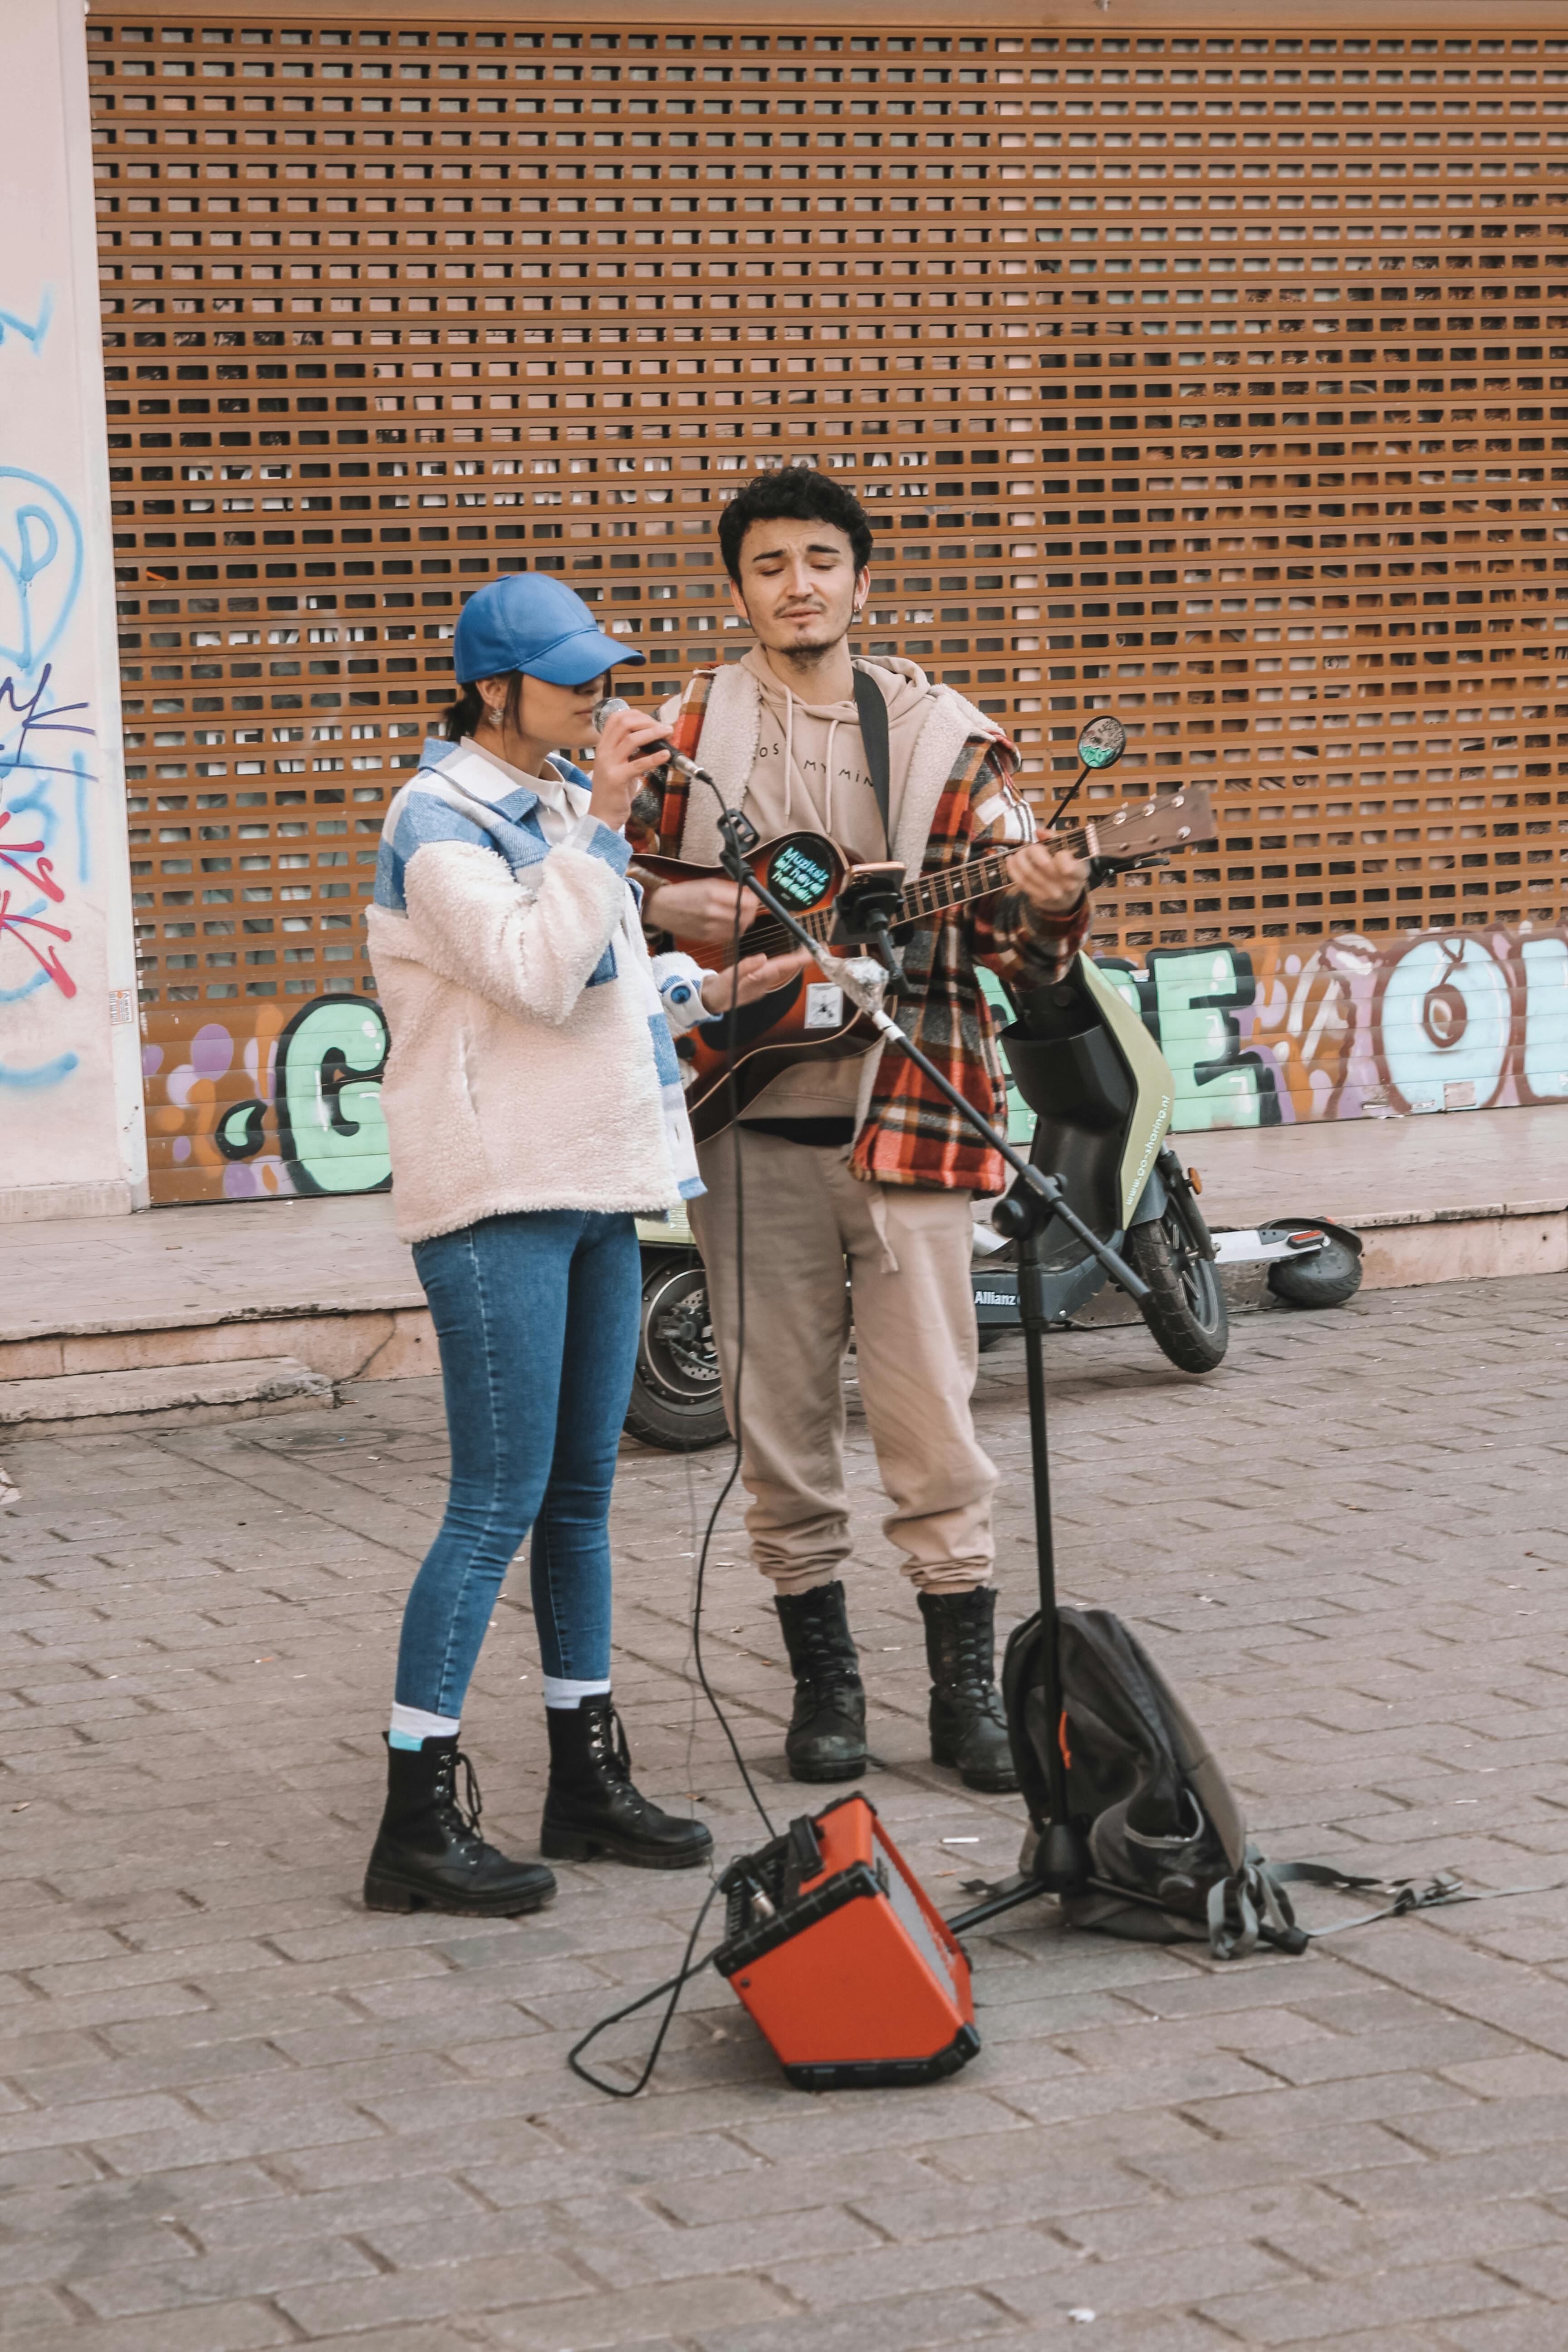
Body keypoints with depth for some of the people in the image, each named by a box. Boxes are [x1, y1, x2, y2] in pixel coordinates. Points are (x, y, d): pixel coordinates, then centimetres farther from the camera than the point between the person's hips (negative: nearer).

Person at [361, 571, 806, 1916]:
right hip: (496, 1196, -9)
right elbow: (538, 974, -23)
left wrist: (712, 989, 12)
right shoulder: (439, 821, -11)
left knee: (582, 1492, 13)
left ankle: (588, 1778, 21)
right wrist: (601, 822, -22)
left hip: (594, 1184, 9)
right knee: (500, 1501, -11)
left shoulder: (564, 804, 16)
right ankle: (419, 1819, -7)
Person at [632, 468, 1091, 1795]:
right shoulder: (686, 738, 7)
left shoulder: (944, 740, 5)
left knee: (933, 1422, 0)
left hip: (905, 1123, -1)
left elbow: (1013, 943, 2)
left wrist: (1045, 907, -21)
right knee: (780, 1424, 6)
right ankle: (825, 1677, 19)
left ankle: (968, 1688, 10)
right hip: (753, 1129, 1)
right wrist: (668, 907, -8)